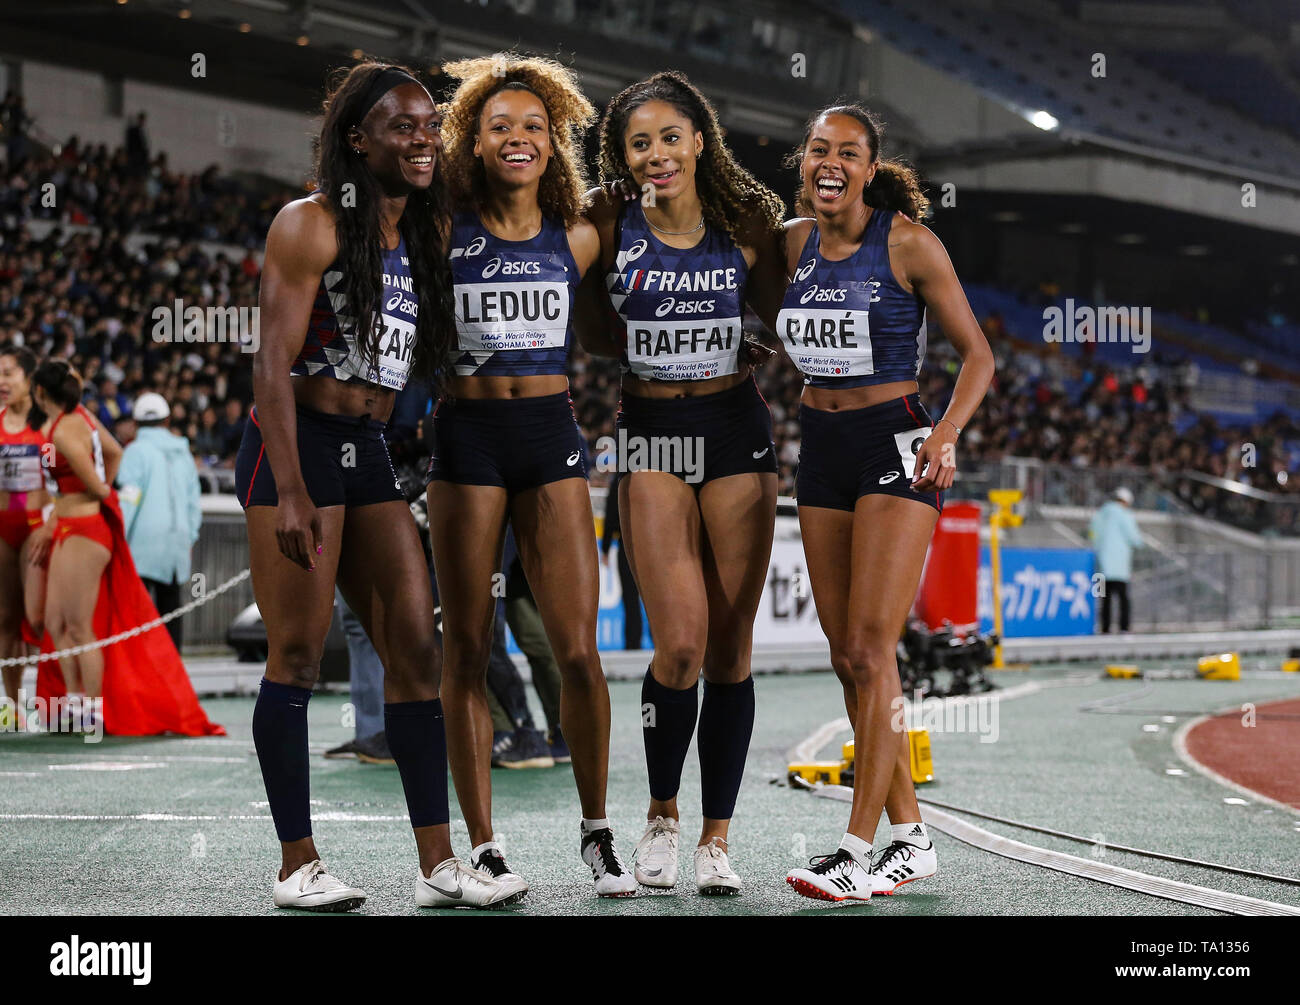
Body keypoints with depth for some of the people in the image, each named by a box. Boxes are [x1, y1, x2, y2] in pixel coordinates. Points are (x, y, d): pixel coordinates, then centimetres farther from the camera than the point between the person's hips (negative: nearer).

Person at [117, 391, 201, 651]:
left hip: (144, 541, -6)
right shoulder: (183, 453, 15)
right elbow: (194, 502, 17)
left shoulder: (137, 451, -3)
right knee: (170, 611, 7)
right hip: (177, 544, 6)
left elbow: (129, 500, -10)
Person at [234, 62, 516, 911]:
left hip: (370, 453, 7)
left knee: (417, 647, 2)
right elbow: (274, 363, -14)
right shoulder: (311, 226, -9)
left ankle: (439, 863, 6)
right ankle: (298, 865, 4)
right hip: (297, 447, -7)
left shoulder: (424, 234, 13)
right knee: (299, 655, -4)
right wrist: (289, 492, -21)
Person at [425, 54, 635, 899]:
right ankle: (482, 846, 9)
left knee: (578, 648, -5)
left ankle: (596, 828, 12)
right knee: (468, 650, 1)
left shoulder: (576, 240, 9)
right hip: (466, 437, -1)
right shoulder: (445, 233, 1)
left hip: (552, 433, 2)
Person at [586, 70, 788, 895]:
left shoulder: (747, 222, 0)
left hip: (737, 431, 1)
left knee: (730, 645, 2)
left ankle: (717, 840, 12)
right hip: (651, 436, -1)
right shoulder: (609, 223, -2)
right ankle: (661, 814, 12)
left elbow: (785, 318, 12)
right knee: (681, 642, -12)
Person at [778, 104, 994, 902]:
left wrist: (946, 434, -18)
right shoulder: (795, 241, 7)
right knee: (846, 656, 5)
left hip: (895, 446, -6)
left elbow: (978, 354, -4)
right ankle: (912, 838, 15)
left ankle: (860, 852, -10)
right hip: (821, 448, 6)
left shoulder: (907, 242, -8)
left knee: (871, 649, -13)